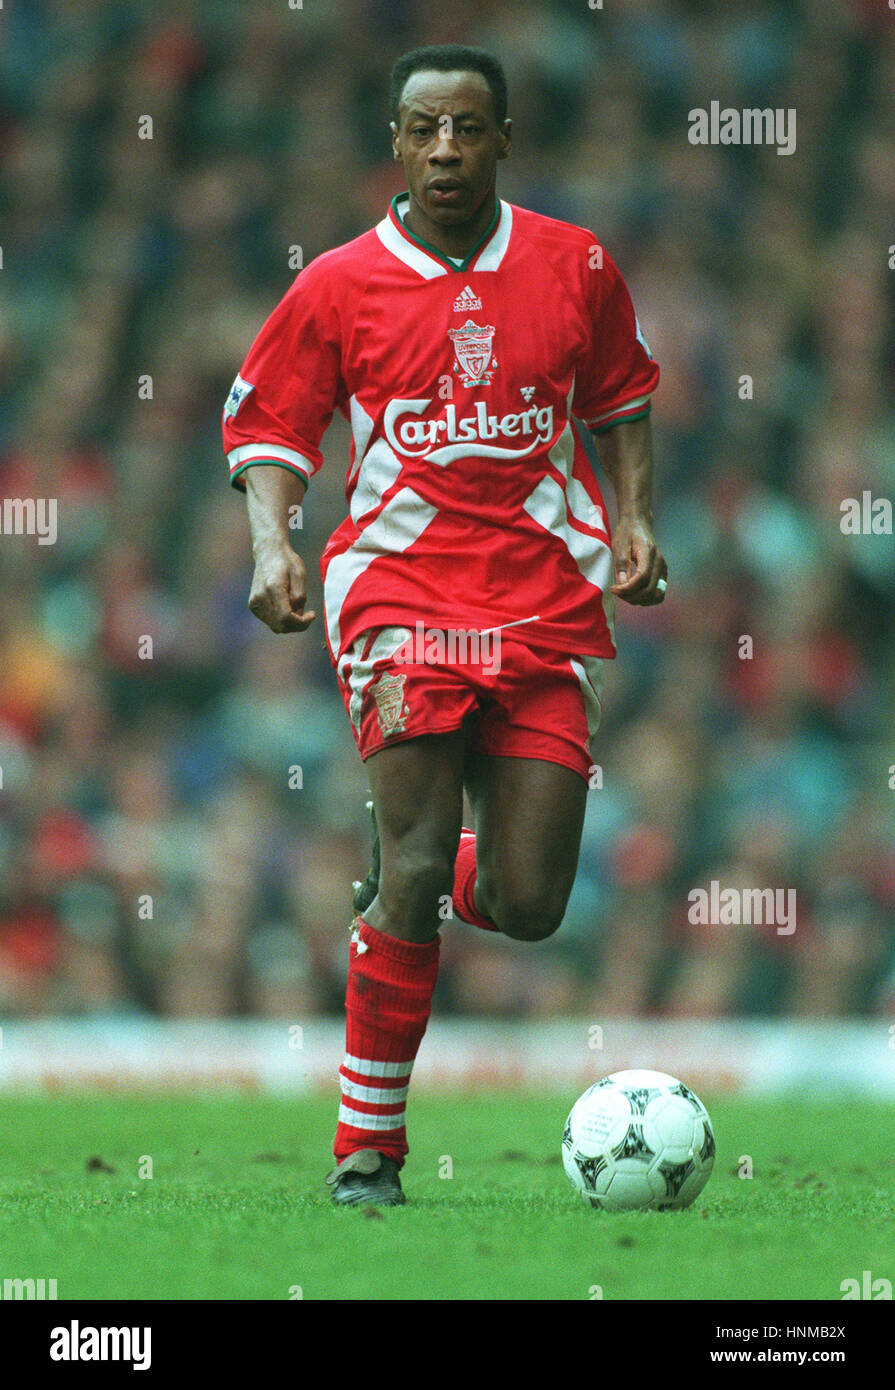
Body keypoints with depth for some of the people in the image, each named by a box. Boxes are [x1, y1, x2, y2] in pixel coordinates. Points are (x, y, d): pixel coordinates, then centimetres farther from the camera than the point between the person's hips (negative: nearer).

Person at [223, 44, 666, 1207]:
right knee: (419, 866, -18)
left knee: (527, 908, -2)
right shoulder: (338, 286, 1)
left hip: (547, 598, 2)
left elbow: (622, 401, 21)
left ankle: (399, 892, 36)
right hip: (400, 585, -2)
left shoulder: (576, 268, 6)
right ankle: (367, 1144, -6)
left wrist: (635, 519, 5)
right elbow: (267, 427, 8)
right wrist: (272, 543, -9)